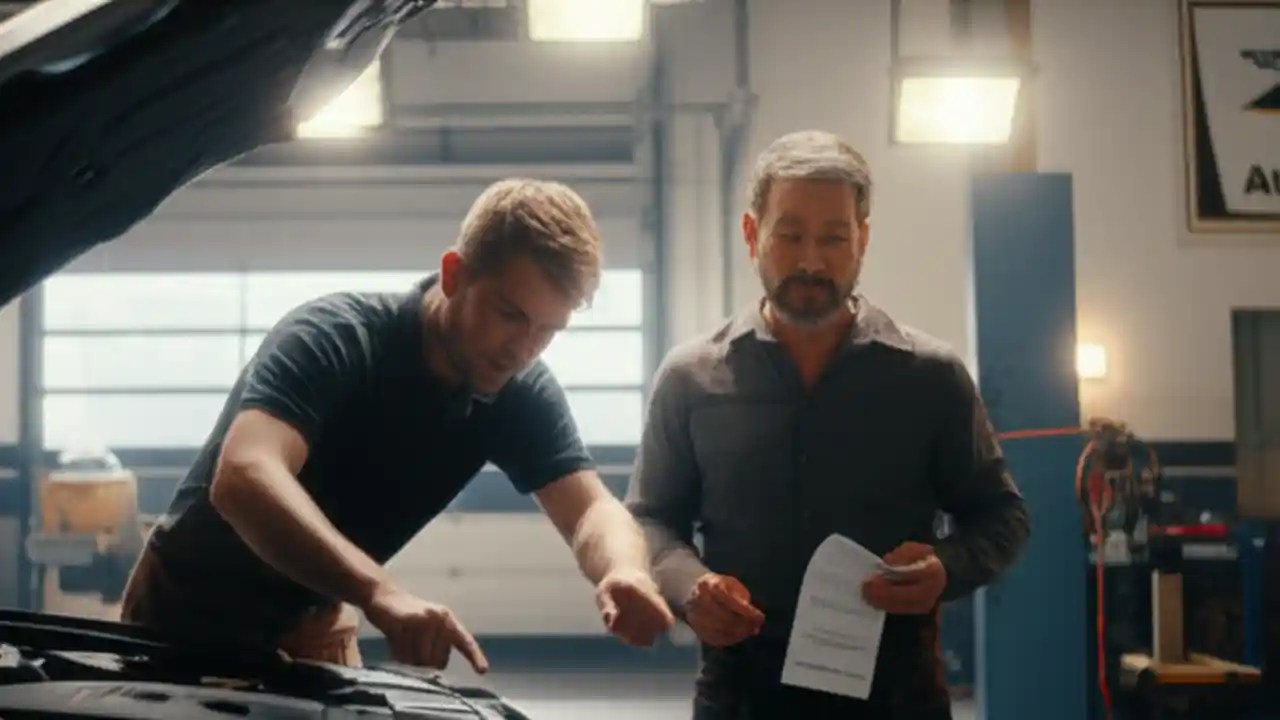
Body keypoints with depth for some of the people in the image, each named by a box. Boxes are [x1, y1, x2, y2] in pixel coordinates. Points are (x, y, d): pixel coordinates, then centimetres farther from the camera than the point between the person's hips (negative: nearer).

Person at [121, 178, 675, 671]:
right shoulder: (334, 338, -29)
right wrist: (379, 591, -59)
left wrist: (624, 571, -43)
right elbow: (244, 478, -44)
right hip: (187, 610, -5)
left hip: (312, 626, 5)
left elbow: (591, 508, -17)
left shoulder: (521, 396, -10)